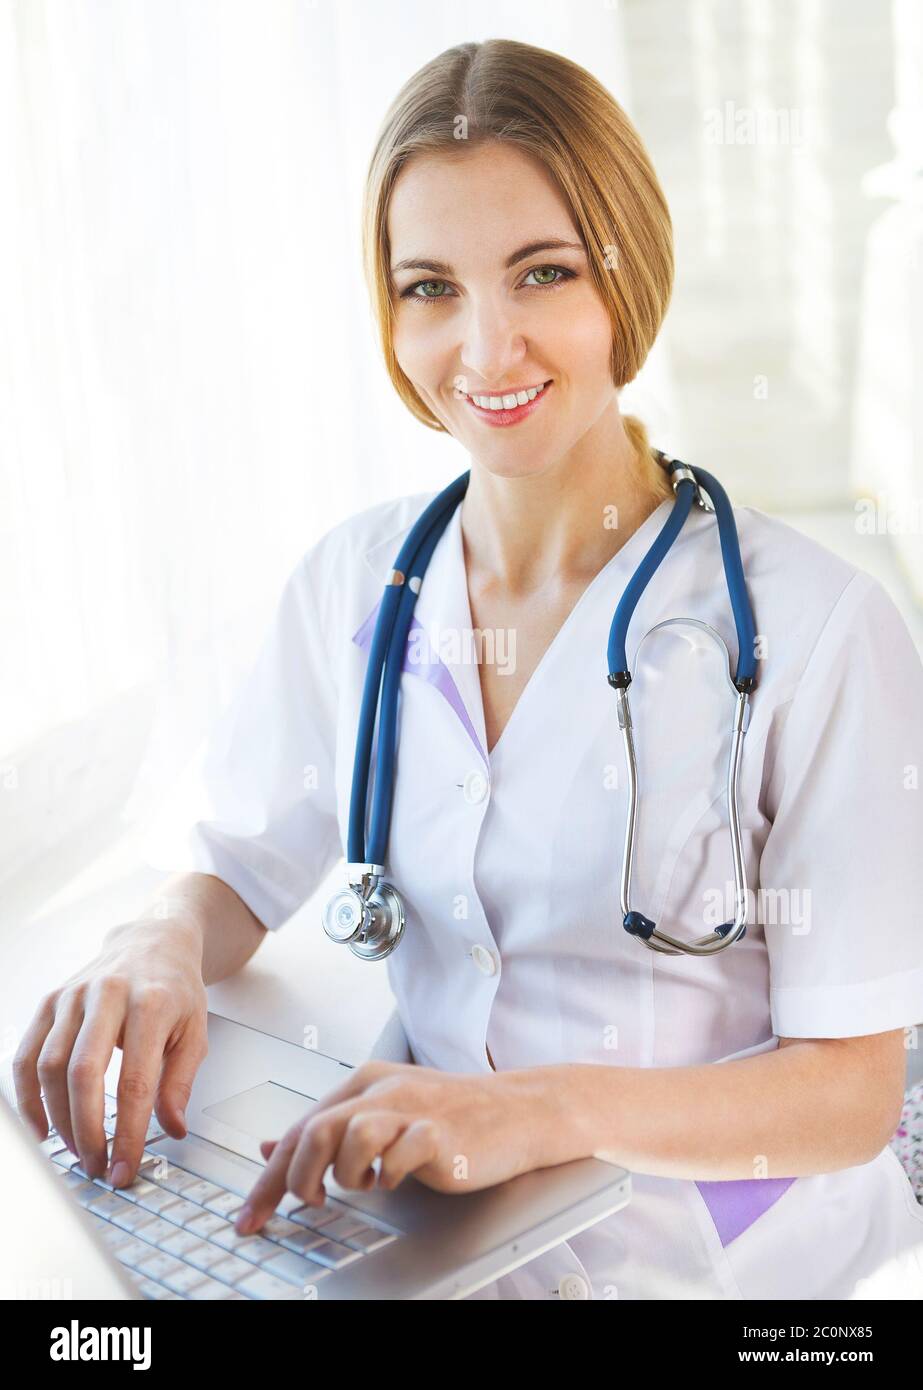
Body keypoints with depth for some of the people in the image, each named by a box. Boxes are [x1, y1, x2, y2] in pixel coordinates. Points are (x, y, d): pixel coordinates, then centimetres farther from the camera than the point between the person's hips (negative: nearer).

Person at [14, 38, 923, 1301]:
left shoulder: (816, 626, -17)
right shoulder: (355, 582, -2)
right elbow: (243, 866, 6)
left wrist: (553, 1106, -30)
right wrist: (165, 945, -17)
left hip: (732, 1257, -2)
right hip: (441, 1240, 3)